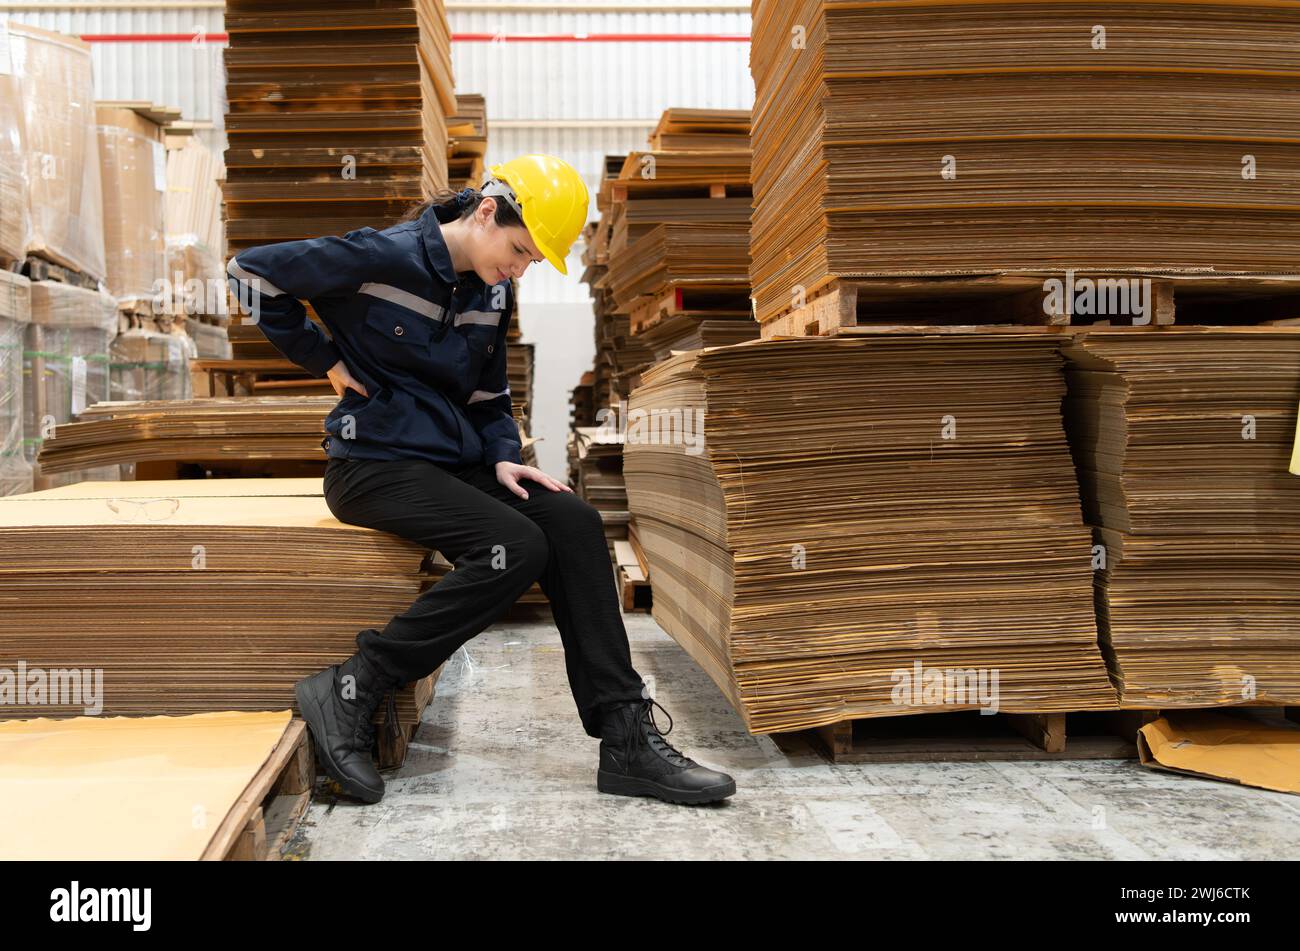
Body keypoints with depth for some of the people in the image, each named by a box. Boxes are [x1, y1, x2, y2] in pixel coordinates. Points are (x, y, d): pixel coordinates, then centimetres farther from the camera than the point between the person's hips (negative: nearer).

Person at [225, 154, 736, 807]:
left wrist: (502, 458, 1)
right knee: (515, 547, -27)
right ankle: (349, 693, -16)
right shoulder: (381, 259, -13)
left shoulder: (492, 294, 10)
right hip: (374, 465, -7)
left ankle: (627, 741, -12)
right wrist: (324, 360, -5)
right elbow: (252, 272, -7)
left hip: (455, 462, 7)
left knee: (574, 522, -14)